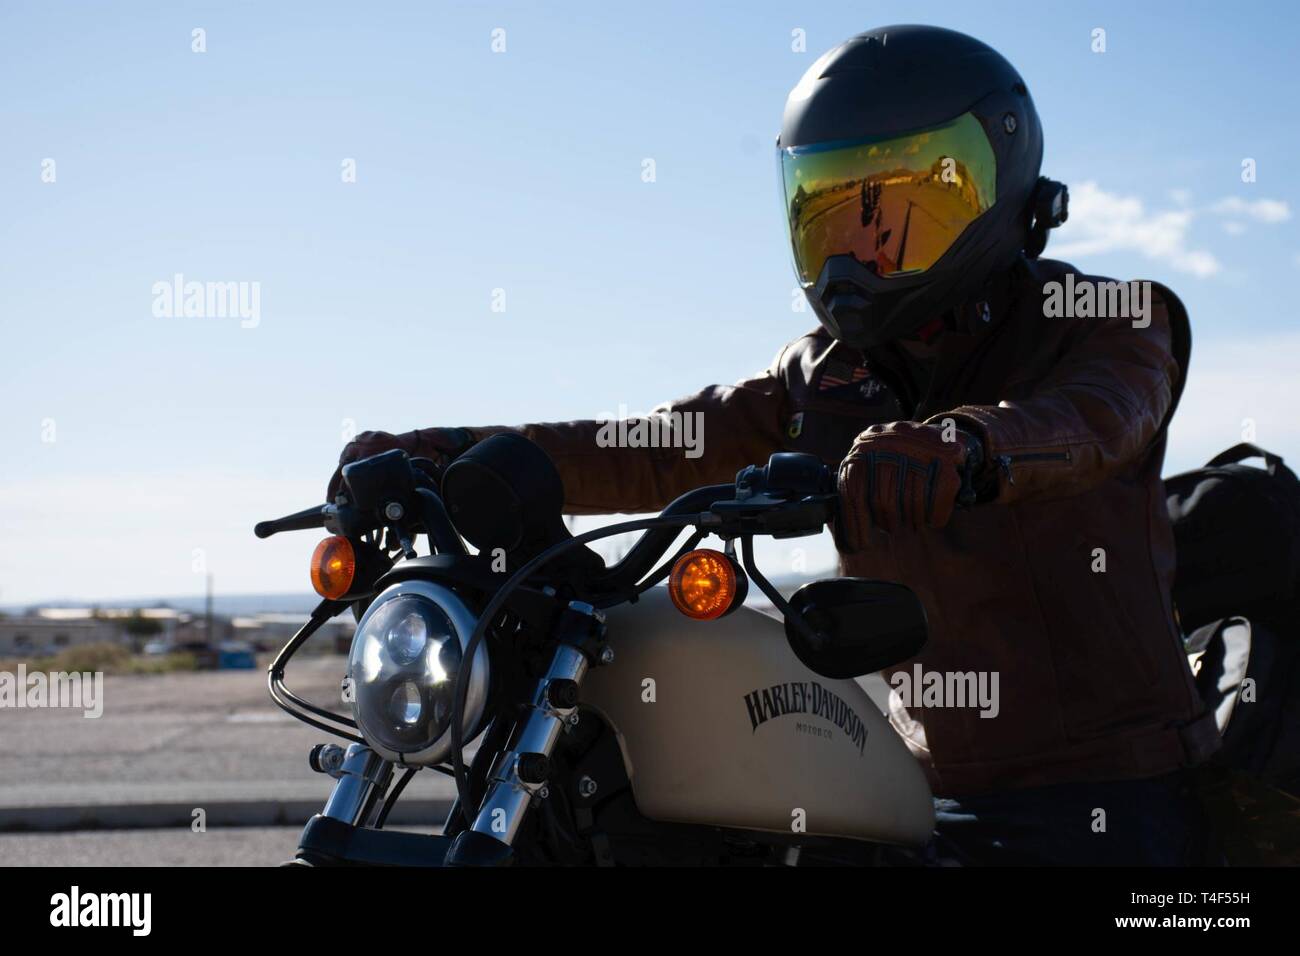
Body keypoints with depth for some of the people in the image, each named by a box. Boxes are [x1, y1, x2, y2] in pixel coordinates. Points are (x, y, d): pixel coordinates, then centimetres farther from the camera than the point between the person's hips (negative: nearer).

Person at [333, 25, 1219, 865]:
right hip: (936, 790, 4)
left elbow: (1089, 418, -29)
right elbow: (657, 454, 4)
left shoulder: (1110, 325, -6)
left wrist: (972, 446, -52)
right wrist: (443, 453, -8)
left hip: (1107, 799, -4)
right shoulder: (827, 374, 9)